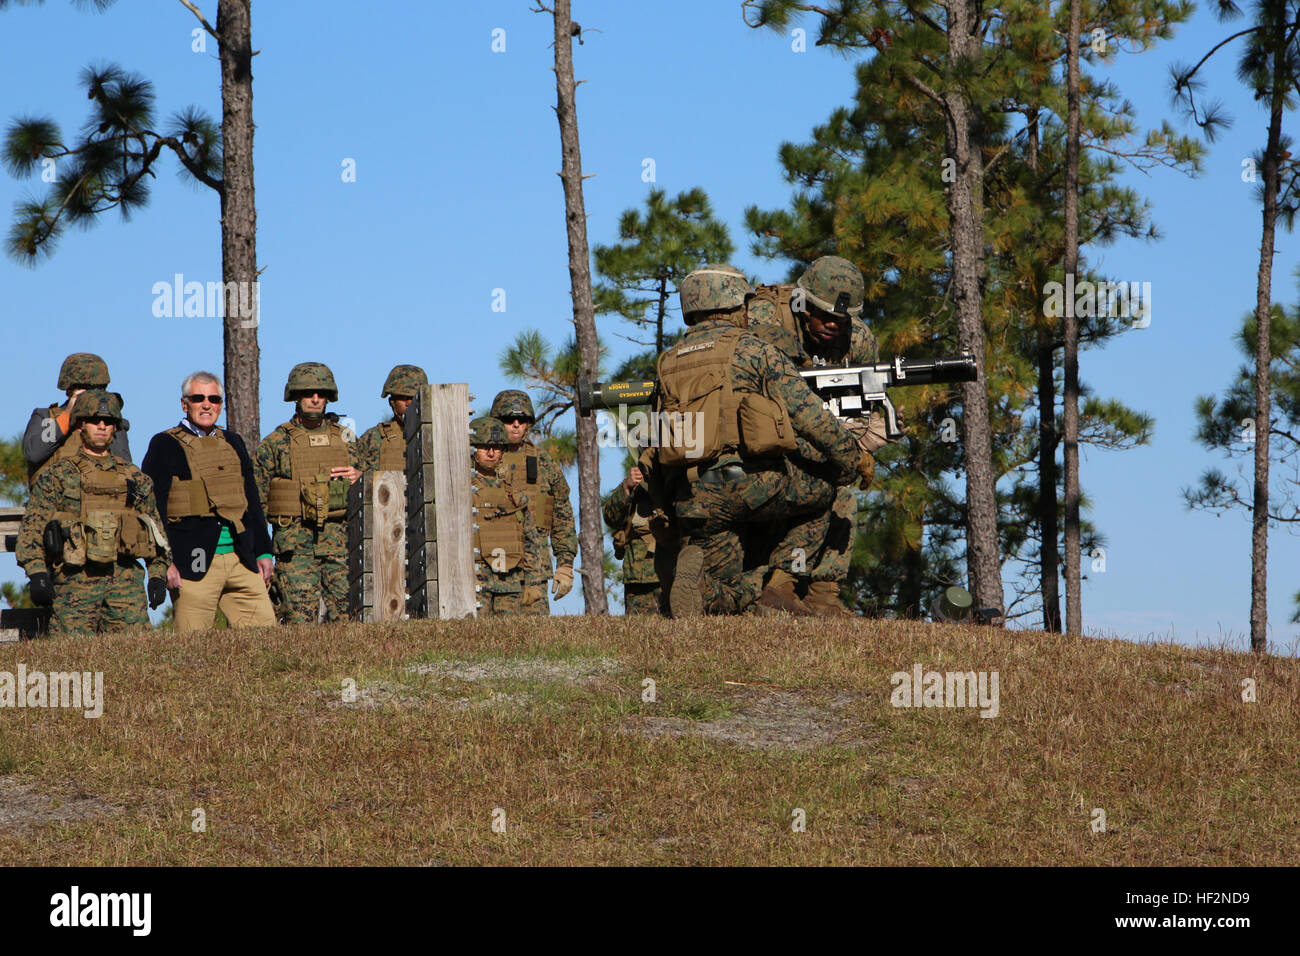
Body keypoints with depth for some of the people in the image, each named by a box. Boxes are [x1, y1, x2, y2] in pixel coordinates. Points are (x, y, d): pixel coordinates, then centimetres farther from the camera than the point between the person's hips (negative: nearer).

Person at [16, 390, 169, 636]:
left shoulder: (135, 477, 17)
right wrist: (37, 574, -12)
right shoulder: (56, 475, 6)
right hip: (75, 582, -2)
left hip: (126, 581, 3)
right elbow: (32, 527, 1)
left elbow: (156, 528, 21)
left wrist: (158, 575, 10)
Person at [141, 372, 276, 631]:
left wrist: (263, 552, 17)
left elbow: (252, 502, 24)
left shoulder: (233, 444, 19)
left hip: (241, 561, 5)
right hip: (193, 565, -5)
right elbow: (152, 508, -4)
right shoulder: (165, 445, 1)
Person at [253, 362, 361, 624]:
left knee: (346, 619, -4)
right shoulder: (276, 443, 5)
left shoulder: (346, 438, 14)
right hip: (295, 543, -3)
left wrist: (360, 477, -2)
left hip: (341, 543, 3)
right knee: (300, 622, -10)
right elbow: (256, 501, 5)